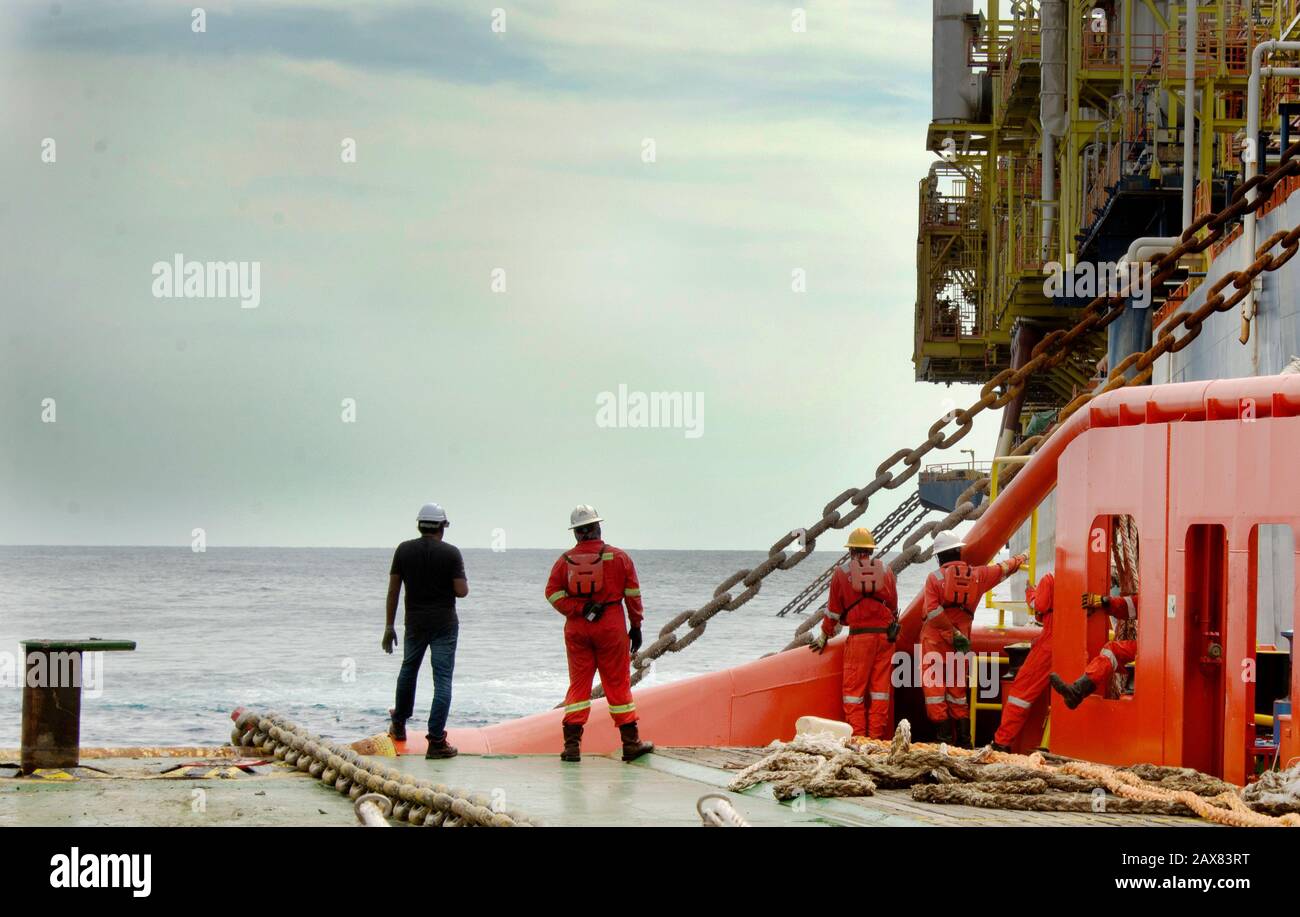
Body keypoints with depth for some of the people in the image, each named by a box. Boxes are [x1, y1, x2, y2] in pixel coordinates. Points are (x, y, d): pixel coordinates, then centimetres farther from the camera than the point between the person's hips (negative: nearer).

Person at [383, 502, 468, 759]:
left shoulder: (404, 550, 0)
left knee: (409, 669, 24)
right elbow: (462, 591, -12)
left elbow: (393, 590, 1)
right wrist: (462, 581, 12)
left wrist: (389, 626, 7)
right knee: (442, 679, -2)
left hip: (414, 622, 3)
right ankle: (436, 741, -9)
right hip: (444, 622, -3)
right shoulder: (451, 553, -9)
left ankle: (399, 725, 40)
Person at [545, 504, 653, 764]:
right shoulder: (618, 557, -1)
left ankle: (572, 744, -2)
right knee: (618, 685, 5)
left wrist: (579, 609, -11)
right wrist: (636, 626, 9)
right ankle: (630, 742, 10)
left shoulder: (565, 560, 2)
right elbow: (633, 594, 2)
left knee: (578, 684, 6)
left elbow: (553, 593, -8)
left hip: (576, 629, 1)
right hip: (612, 626, -1)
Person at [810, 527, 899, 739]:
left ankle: (857, 735, -3)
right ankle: (877, 735, 7)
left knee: (854, 688, 1)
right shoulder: (885, 572, 8)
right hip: (885, 635, 3)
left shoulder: (842, 574, 0)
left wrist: (824, 637, 17)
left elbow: (833, 611, 5)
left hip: (858, 636, -3)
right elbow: (894, 607, 15)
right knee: (880, 687, 7)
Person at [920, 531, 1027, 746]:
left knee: (933, 684, -2)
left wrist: (953, 635, -11)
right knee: (957, 686, 14)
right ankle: (962, 734, 13)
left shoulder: (935, 578, -6)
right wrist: (1019, 560, 40)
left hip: (935, 639, -4)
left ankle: (943, 733, -10)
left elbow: (933, 612, -15)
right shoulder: (976, 575, 3)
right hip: (961, 642, 4)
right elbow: (1002, 569, 21)